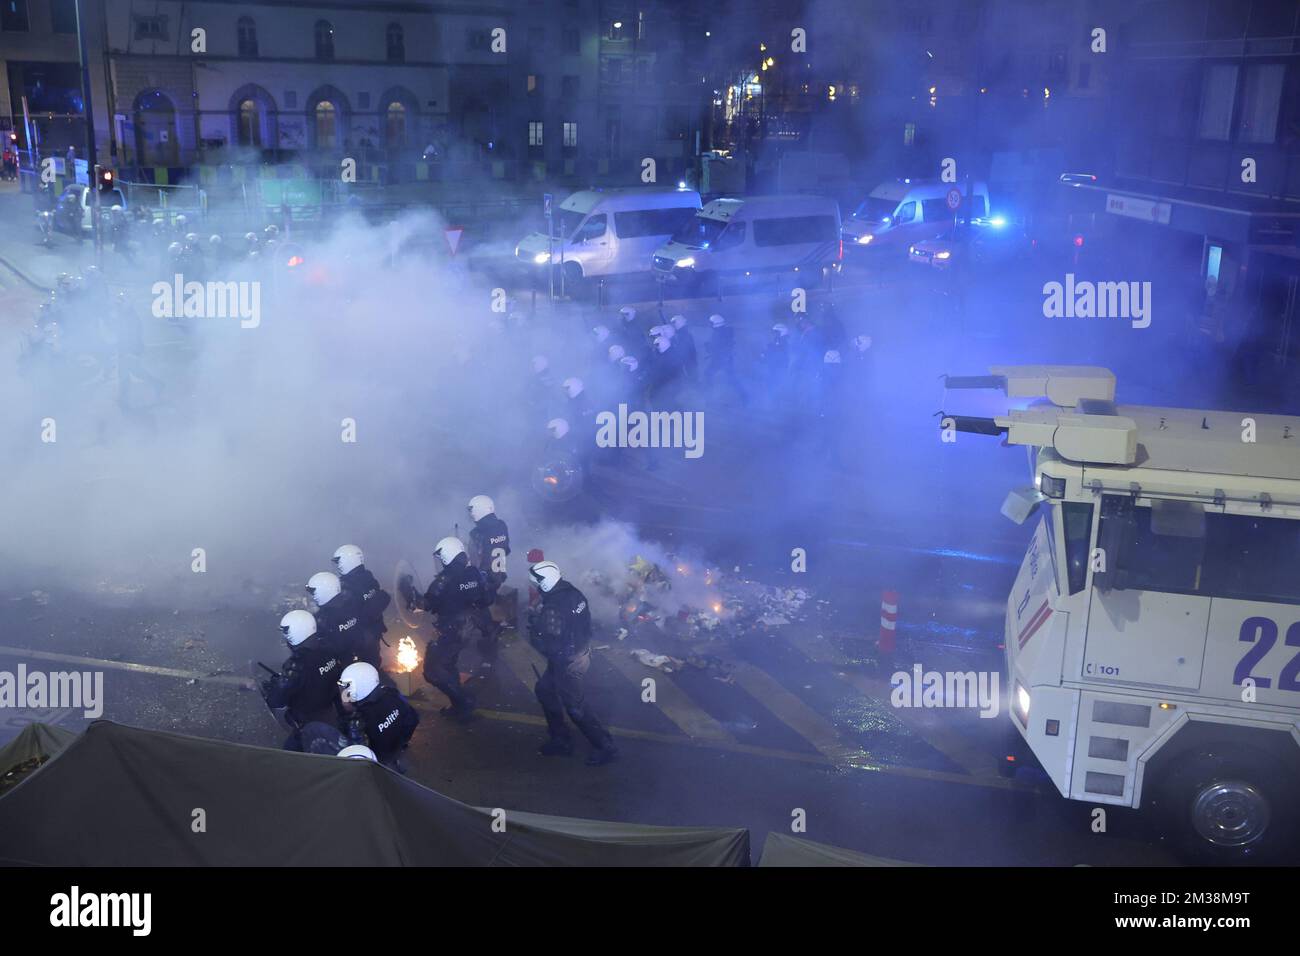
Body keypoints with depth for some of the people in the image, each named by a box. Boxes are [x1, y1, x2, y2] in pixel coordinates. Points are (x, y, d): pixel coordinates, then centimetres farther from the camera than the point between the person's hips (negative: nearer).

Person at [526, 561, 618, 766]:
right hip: (582, 652, 9)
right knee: (544, 690, 22)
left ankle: (606, 747, 18)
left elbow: (550, 645, -24)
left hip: (568, 663, -9)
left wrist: (533, 632, -6)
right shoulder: (573, 593, -4)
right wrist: (538, 618, 8)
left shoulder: (553, 608, -30)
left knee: (575, 707, 7)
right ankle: (560, 740, 31)